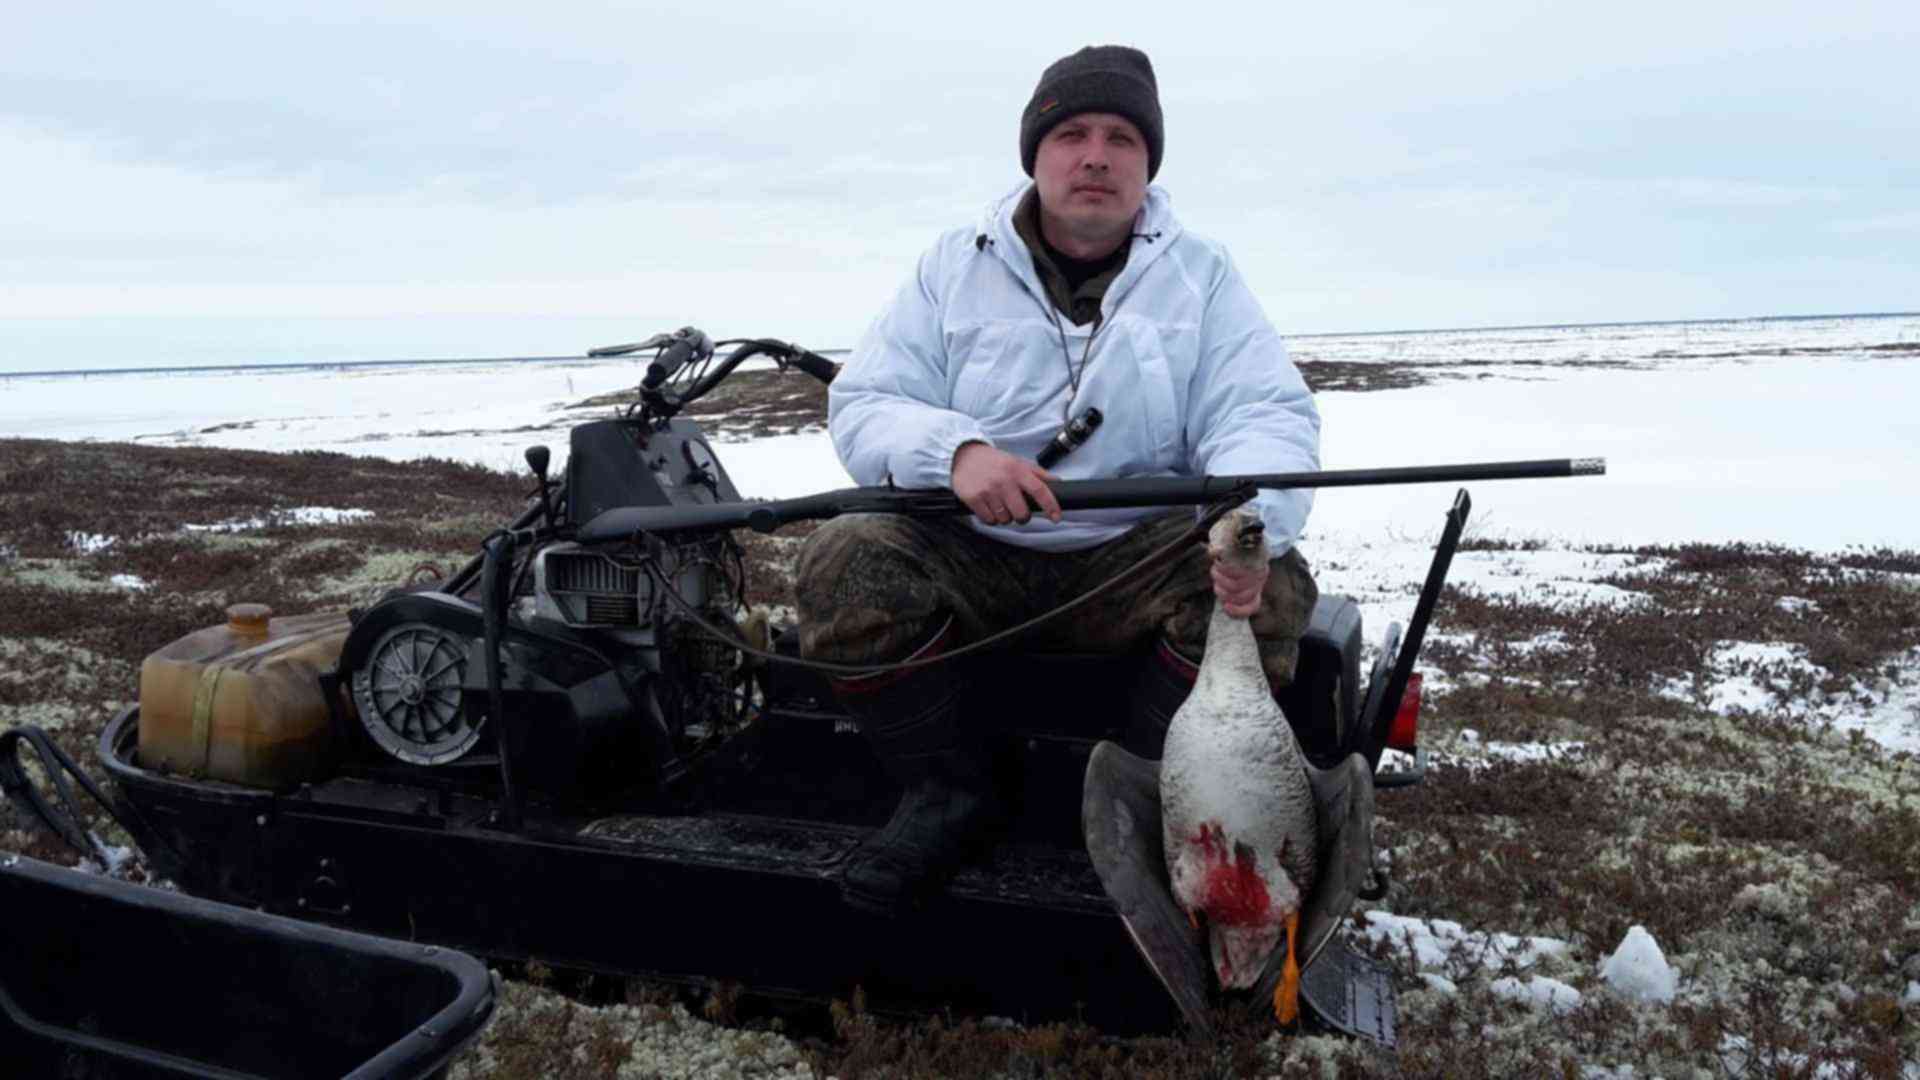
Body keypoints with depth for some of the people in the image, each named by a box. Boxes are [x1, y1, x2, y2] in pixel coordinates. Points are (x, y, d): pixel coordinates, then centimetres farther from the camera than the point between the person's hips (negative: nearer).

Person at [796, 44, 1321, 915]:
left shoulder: (1201, 274, 4)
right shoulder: (955, 266, 5)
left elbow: (1268, 415, -6)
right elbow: (861, 407, -2)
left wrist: (1250, 518, -31)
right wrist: (954, 450, -27)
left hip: (1137, 560, 0)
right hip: (970, 557, 1)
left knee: (1272, 584, -27)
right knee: (840, 564, -26)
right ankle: (948, 794, -6)